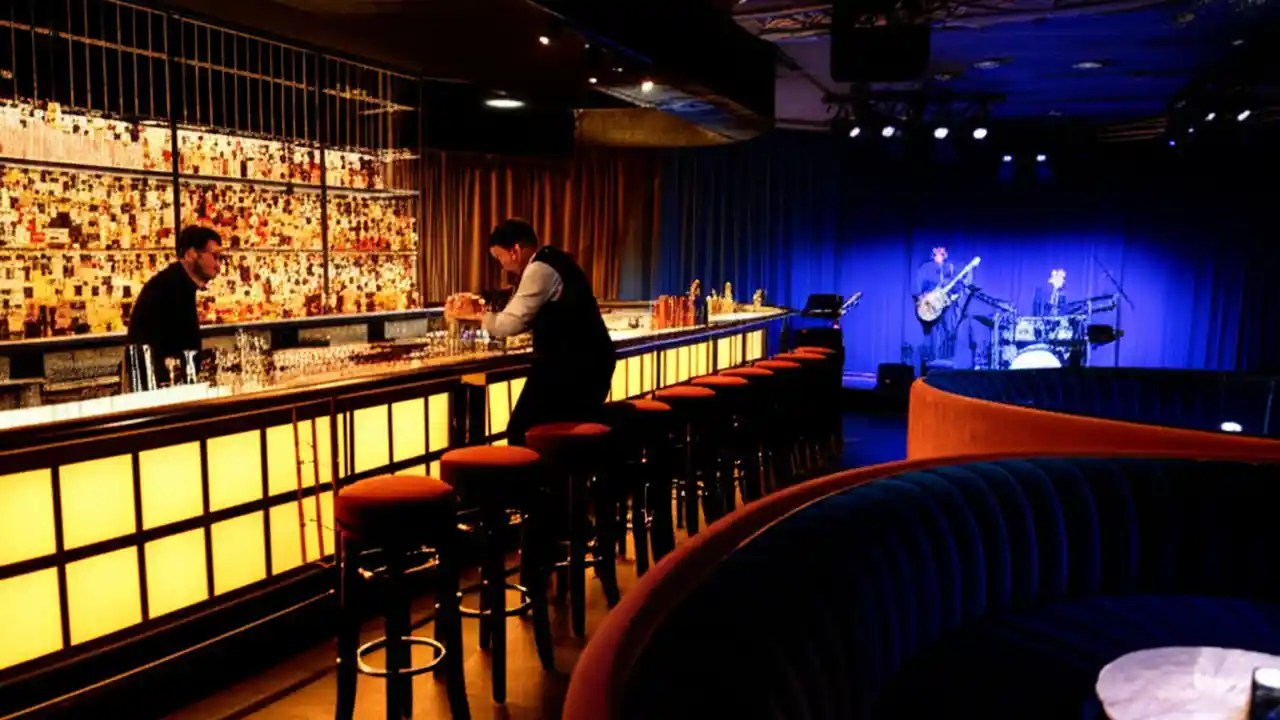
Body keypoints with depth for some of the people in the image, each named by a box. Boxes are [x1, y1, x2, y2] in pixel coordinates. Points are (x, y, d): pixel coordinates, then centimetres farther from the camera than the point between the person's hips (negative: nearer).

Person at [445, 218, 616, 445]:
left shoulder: (539, 269, -14)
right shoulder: (550, 263, 18)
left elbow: (509, 325, -15)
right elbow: (523, 319, 19)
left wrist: (475, 315, 1)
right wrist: (479, 312, 11)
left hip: (571, 366, -10)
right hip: (585, 363, 10)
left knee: (522, 434, -2)